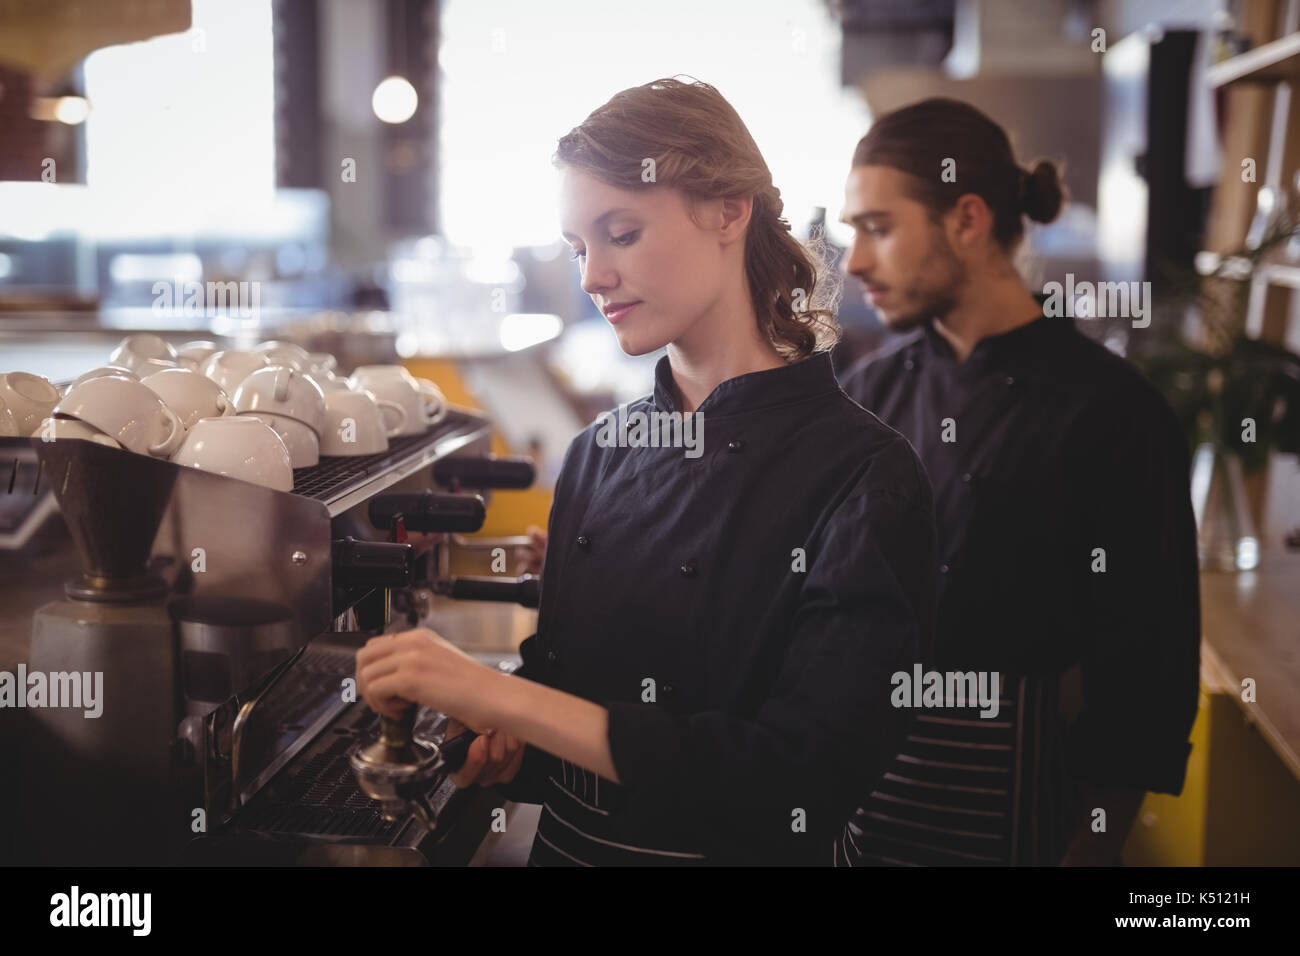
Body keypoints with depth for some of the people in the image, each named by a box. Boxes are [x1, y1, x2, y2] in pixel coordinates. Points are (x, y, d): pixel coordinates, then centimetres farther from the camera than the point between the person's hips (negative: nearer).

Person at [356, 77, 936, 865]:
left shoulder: (862, 474, -18)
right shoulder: (598, 454, 0)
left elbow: (803, 777, -26)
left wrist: (496, 697, -28)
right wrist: (498, 745, -12)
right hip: (566, 844, 6)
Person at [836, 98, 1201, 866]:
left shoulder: (1109, 411, -13)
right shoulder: (873, 390, 2)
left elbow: (1144, 679, -10)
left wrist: (1095, 847, -8)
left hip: (1008, 802, -4)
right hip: (857, 777, 5)